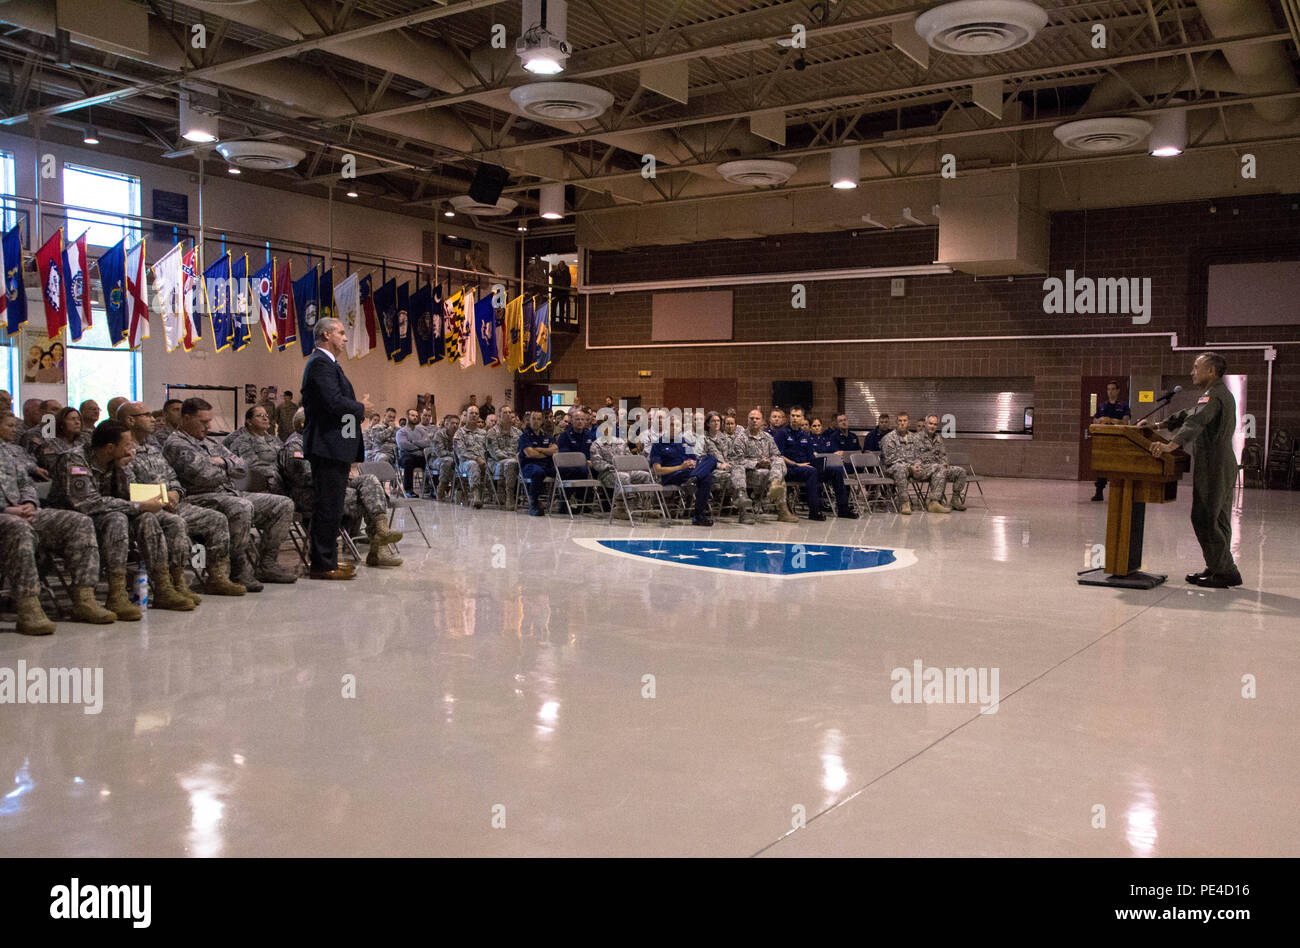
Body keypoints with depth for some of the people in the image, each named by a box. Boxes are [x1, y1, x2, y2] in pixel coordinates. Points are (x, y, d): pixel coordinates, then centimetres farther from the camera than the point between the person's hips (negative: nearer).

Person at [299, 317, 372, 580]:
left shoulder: (327, 363, 22)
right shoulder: (320, 363, -12)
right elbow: (335, 403, -23)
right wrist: (361, 407, -5)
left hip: (336, 449, 11)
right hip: (328, 448, -11)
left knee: (332, 507, 14)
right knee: (327, 507, -7)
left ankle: (328, 561, 21)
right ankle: (322, 565, -3)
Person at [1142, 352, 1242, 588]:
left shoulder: (1213, 395, -15)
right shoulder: (1221, 394, 19)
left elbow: (1195, 423, -32)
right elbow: (1188, 415, 28)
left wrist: (1171, 446, -45)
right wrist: (1158, 425, 22)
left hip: (1213, 467, -10)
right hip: (1223, 465, 10)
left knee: (1205, 519, -8)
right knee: (1217, 520, 14)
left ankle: (1225, 572, -5)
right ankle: (1216, 568, 21)